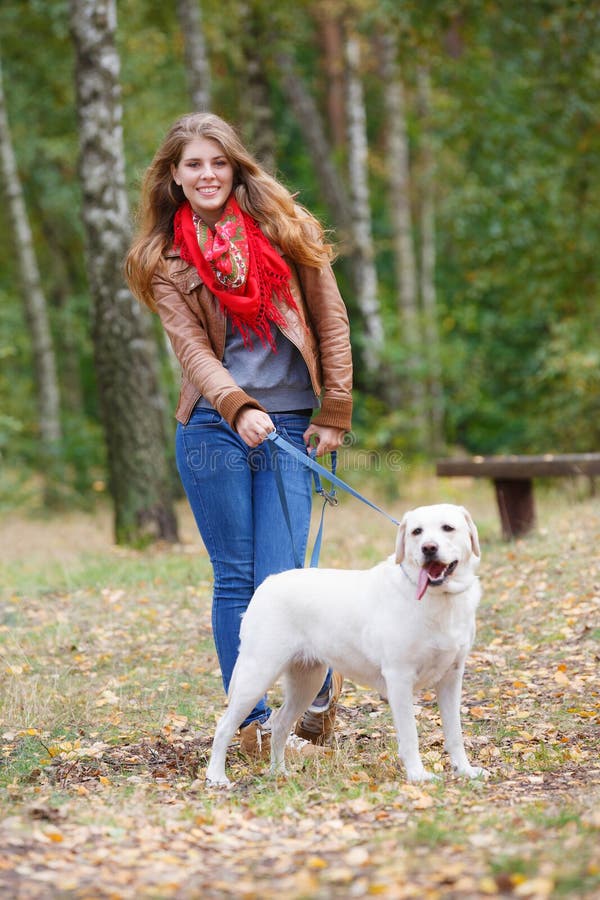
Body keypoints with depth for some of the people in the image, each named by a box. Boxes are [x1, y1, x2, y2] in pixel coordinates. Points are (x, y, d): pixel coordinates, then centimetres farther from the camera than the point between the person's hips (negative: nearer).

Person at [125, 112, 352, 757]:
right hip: (213, 430, 0)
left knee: (281, 581, -6)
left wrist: (334, 414, 2)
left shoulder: (283, 225, 6)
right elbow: (192, 348, -6)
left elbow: (331, 322, 8)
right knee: (235, 579, 1)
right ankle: (254, 722, 11)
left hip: (290, 426, 0)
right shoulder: (165, 258, 6)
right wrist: (239, 409, -22)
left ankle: (319, 687, 21)